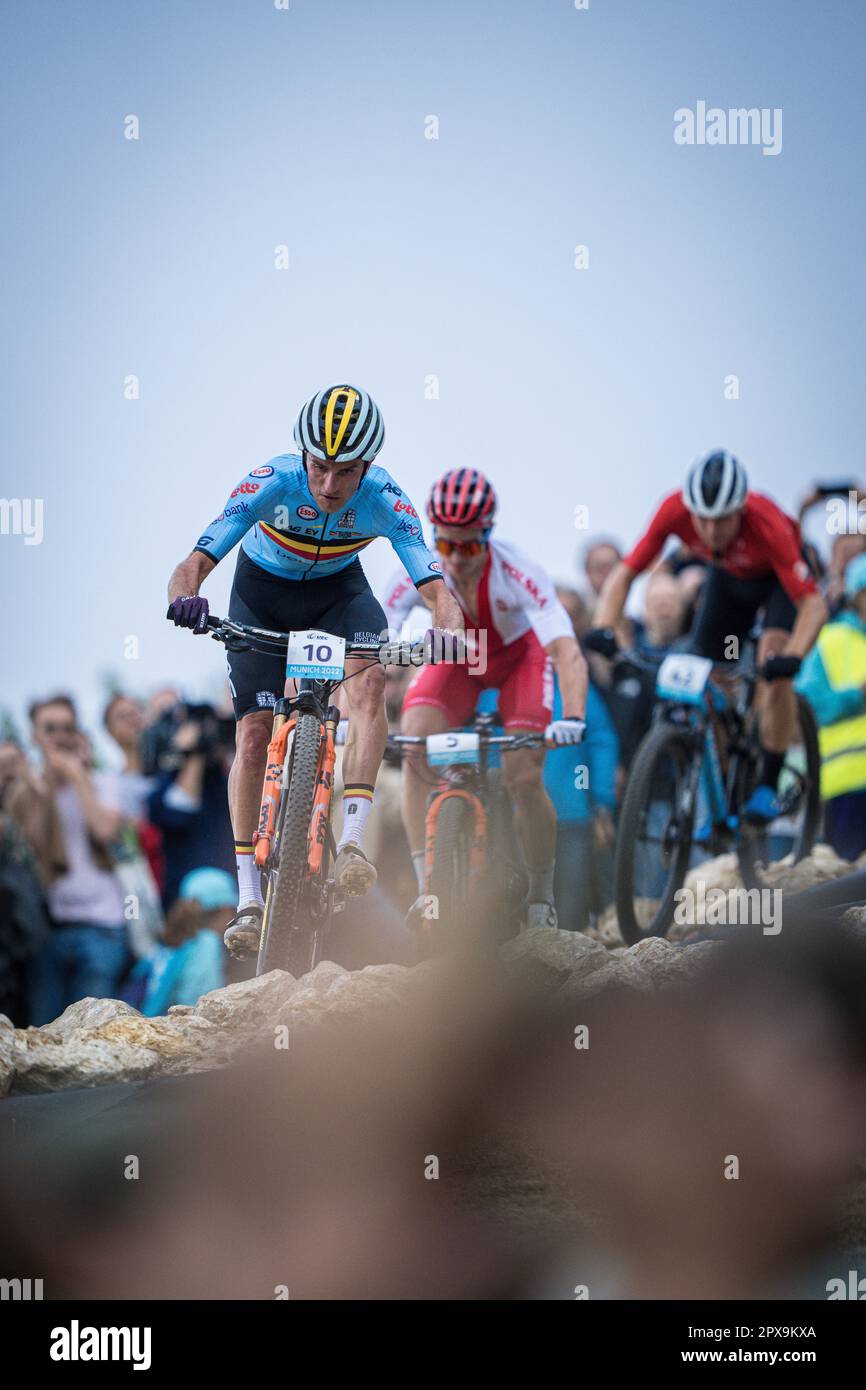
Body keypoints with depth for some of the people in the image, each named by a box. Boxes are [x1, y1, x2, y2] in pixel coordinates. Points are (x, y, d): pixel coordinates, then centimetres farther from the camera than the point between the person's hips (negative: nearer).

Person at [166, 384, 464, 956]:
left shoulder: (384, 499, -31)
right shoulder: (271, 483, -33)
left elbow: (438, 591, -36)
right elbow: (193, 565, -36)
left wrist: (446, 630, -59)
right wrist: (186, 598, -59)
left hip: (338, 589, 1)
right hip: (263, 590, -1)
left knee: (371, 679, -30)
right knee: (254, 731, -11)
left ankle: (353, 838, -28)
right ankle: (249, 897, -5)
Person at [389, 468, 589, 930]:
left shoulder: (518, 573, -36)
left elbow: (566, 650, -44)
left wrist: (572, 717, -60)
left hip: (519, 656, -2)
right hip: (454, 657, 2)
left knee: (524, 779, -17)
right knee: (415, 747, -26)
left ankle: (541, 898, 8)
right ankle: (428, 887, -21)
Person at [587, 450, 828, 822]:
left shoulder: (765, 523, -42)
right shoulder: (675, 510, -34)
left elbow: (814, 604, -43)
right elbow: (624, 573, -27)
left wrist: (791, 656, -59)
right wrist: (603, 630, -43)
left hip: (778, 576, -4)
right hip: (729, 578, 4)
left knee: (773, 669, -26)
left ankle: (768, 786, -15)